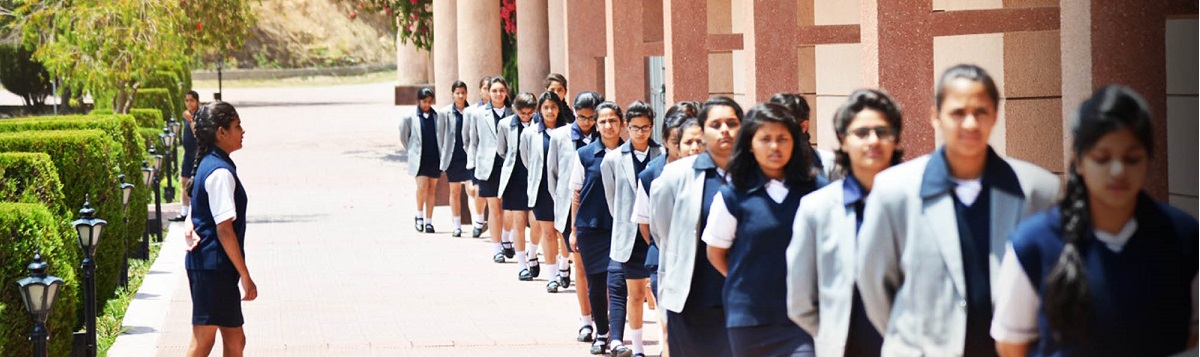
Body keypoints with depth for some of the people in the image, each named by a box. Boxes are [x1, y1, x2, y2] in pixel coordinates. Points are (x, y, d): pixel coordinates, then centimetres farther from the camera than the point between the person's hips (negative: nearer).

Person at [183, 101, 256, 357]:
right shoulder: (221, 172, -17)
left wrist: (191, 229, -3)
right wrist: (245, 276, -17)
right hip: (213, 267, -10)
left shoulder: (209, 164, 13)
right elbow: (225, 229, -20)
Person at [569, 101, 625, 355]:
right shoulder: (585, 155, 3)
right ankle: (601, 334, 25)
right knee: (595, 284, 9)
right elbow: (577, 194, 6)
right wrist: (574, 230, 5)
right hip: (591, 228, 1)